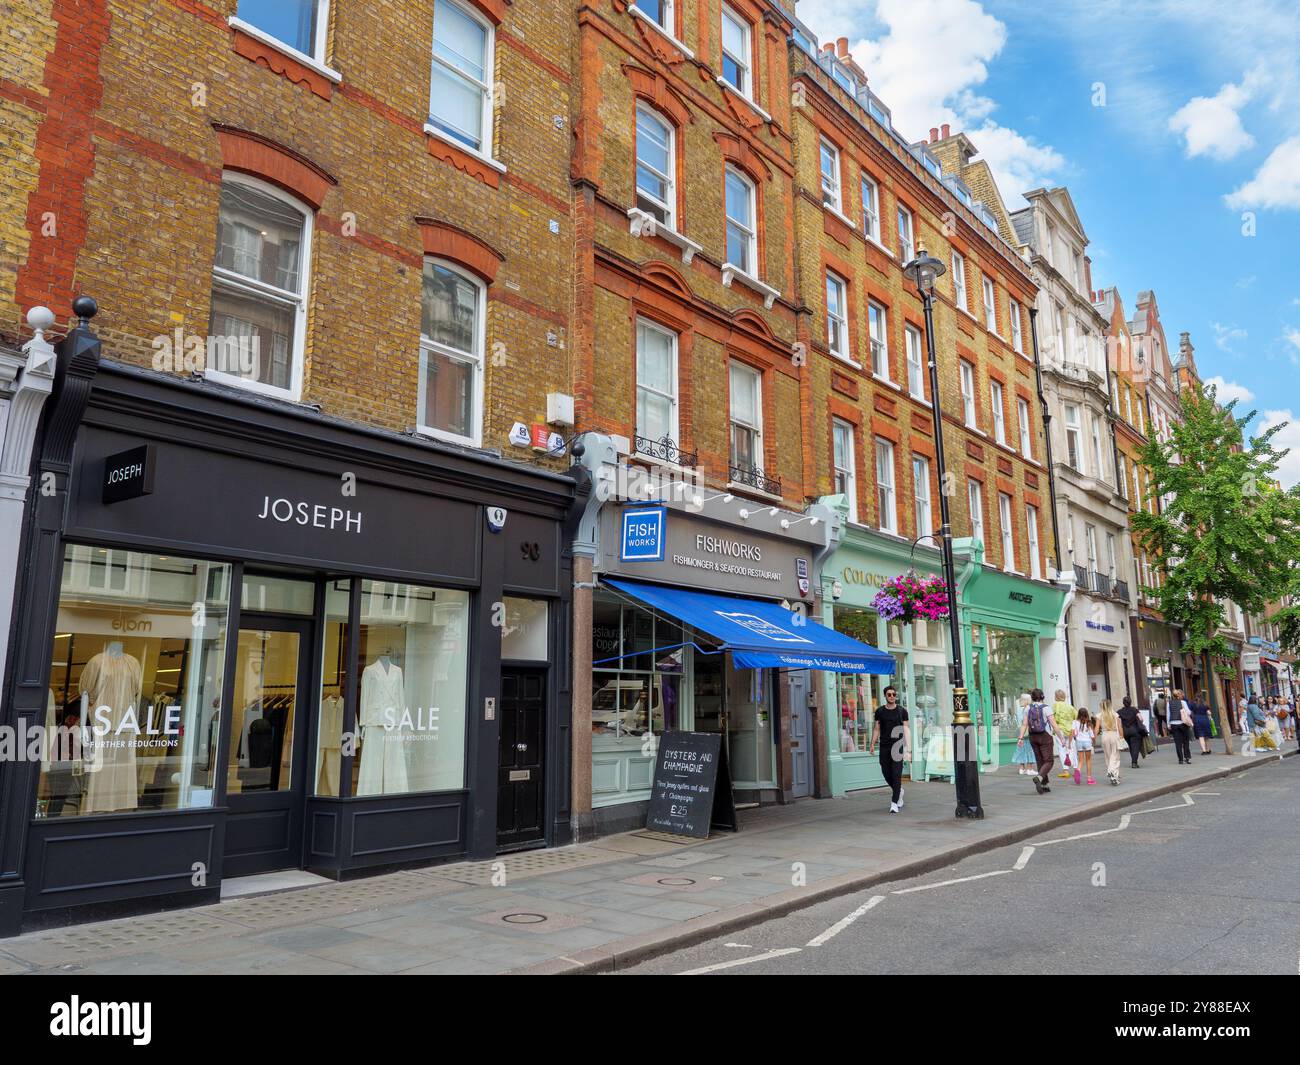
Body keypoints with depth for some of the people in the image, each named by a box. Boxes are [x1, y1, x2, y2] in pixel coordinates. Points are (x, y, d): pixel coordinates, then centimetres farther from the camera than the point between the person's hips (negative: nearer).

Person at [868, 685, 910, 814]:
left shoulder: (902, 711, 3)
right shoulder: (880, 711, 8)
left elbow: (906, 730, 2)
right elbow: (876, 728, 13)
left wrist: (908, 748, -5)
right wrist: (872, 744, 5)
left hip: (897, 745, -2)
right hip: (884, 746, 3)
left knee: (896, 774, -8)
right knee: (886, 773, 6)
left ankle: (894, 803, -4)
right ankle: (899, 791, 34)